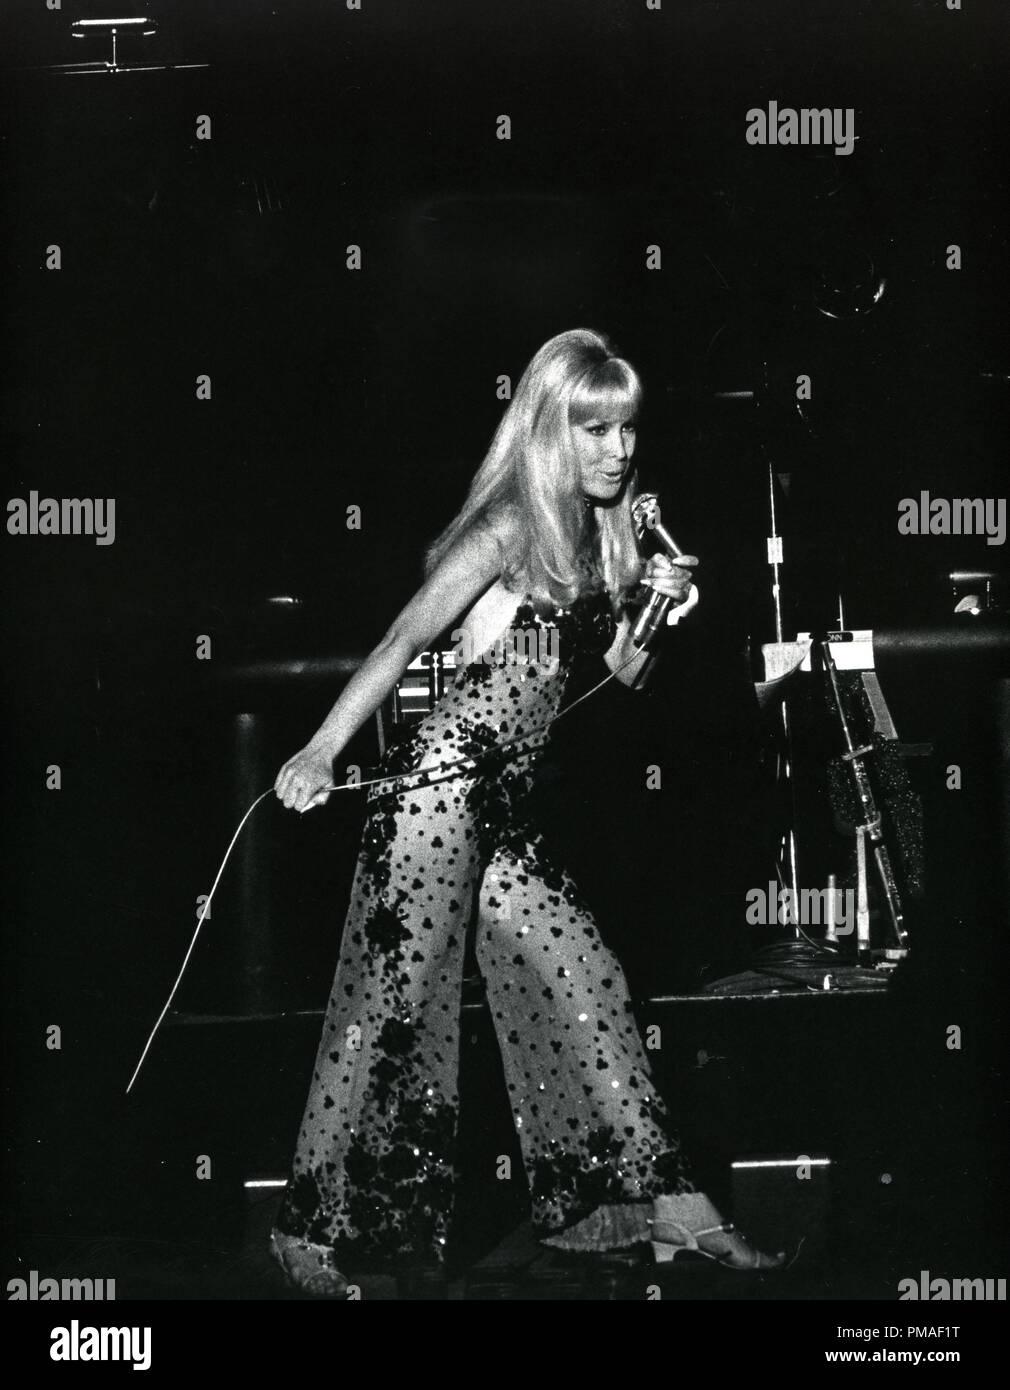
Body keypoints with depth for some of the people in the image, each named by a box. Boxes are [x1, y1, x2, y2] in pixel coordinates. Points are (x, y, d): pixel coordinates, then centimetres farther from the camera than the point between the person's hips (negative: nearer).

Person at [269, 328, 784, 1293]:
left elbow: (612, 675, 19)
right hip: (441, 786, -8)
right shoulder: (510, 527, -11)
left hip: (502, 805, 8)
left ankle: (663, 1204, 14)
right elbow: (402, 642, -14)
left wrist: (656, 606, 2)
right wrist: (321, 752, -19)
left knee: (586, 981, 8)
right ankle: (312, 1227, 5)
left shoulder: (596, 536, 13)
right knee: (391, 1000, -4)